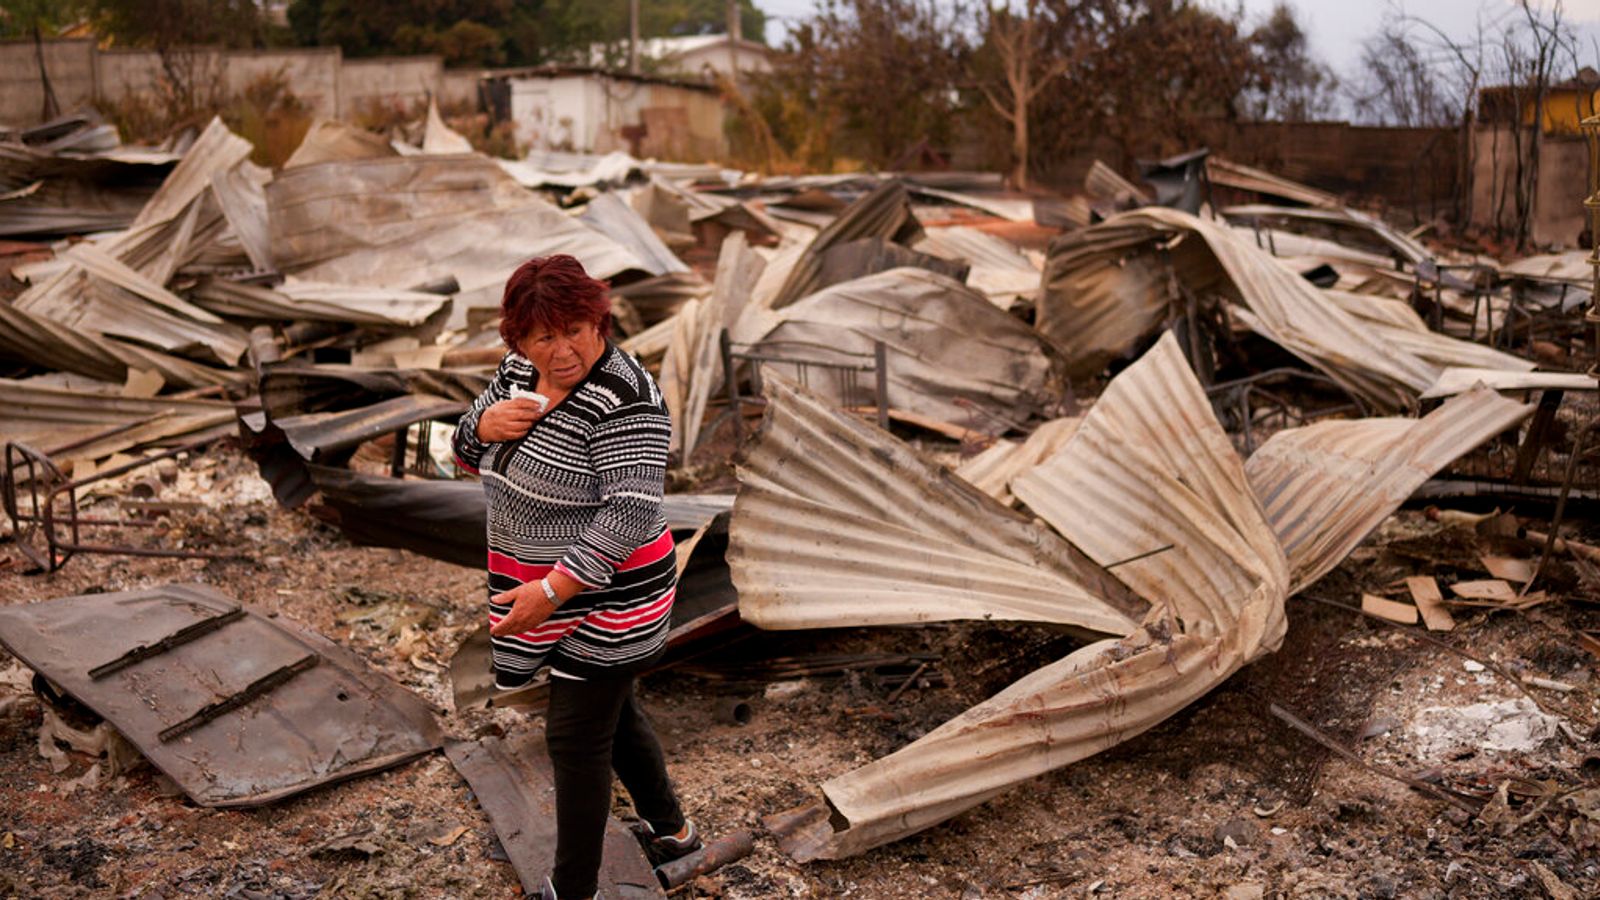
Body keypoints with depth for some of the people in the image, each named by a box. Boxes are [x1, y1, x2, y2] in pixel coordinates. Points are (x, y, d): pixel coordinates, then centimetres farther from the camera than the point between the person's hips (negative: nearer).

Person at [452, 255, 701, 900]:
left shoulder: (625, 401, -25)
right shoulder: (519, 371, 0)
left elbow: (630, 514, -30)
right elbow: (468, 454, 9)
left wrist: (552, 591, -33)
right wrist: (485, 423, -15)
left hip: (603, 598, -8)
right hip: (549, 587, 9)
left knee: (576, 737, 3)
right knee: (613, 716, 23)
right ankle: (671, 829, 44)